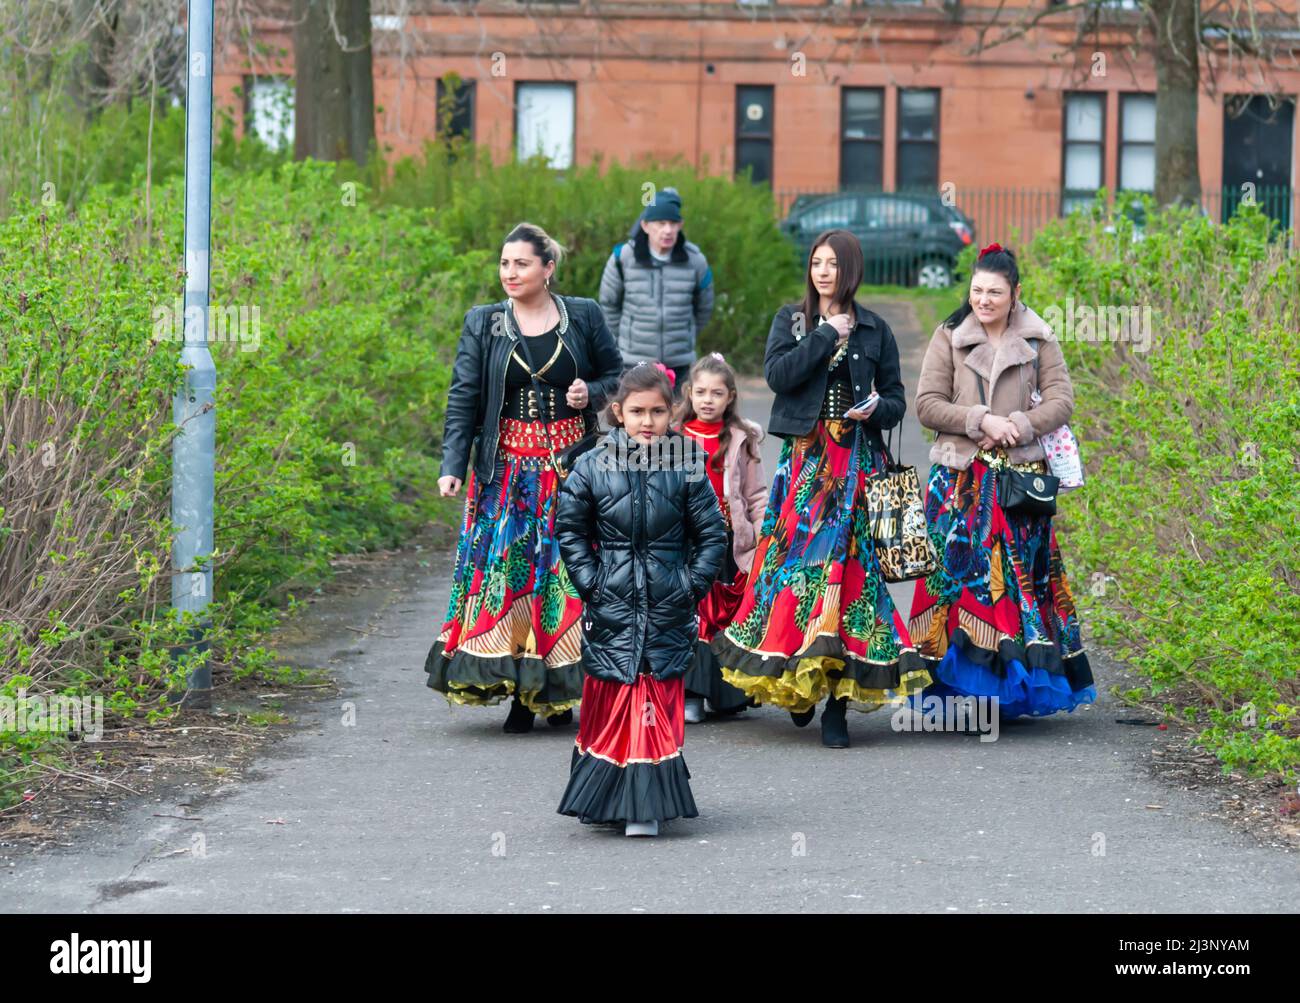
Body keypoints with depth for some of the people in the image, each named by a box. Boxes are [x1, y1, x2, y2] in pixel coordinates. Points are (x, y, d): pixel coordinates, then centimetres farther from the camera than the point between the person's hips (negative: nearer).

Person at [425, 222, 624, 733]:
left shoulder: (584, 316, 4)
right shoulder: (483, 323, 4)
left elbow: (617, 375, 13)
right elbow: (463, 398, 0)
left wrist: (590, 393, -9)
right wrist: (452, 465, -9)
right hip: (507, 469, 0)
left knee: (568, 569, -1)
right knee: (505, 567, -6)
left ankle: (559, 690, 8)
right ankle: (519, 692, 0)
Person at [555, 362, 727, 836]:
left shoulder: (687, 468, -1)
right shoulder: (593, 467, -1)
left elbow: (712, 535, 5)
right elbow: (570, 530, 8)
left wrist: (694, 584, -3)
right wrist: (590, 580, -1)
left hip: (667, 608, 0)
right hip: (611, 607, 0)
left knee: (659, 702, -2)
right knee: (609, 700, 4)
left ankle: (646, 806, 0)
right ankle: (603, 796, 18)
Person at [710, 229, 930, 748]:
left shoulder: (875, 329, 11)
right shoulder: (791, 319, 10)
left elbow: (896, 399, 14)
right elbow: (777, 373, -7)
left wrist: (878, 408, -8)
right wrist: (826, 336, -8)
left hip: (856, 465, 0)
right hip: (805, 461, 0)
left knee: (847, 564, -7)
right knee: (797, 559, -6)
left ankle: (837, 703, -6)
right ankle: (796, 682, 10)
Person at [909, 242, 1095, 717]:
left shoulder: (1038, 341, 8)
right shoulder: (948, 338, 5)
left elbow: (1061, 400, 3)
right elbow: (927, 404, 0)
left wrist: (1020, 426, -13)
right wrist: (981, 421, -11)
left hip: (1020, 477, 1)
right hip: (961, 478, -1)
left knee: (1018, 572, -1)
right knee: (959, 568, -6)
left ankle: (1012, 685, 6)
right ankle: (956, 683, -1)